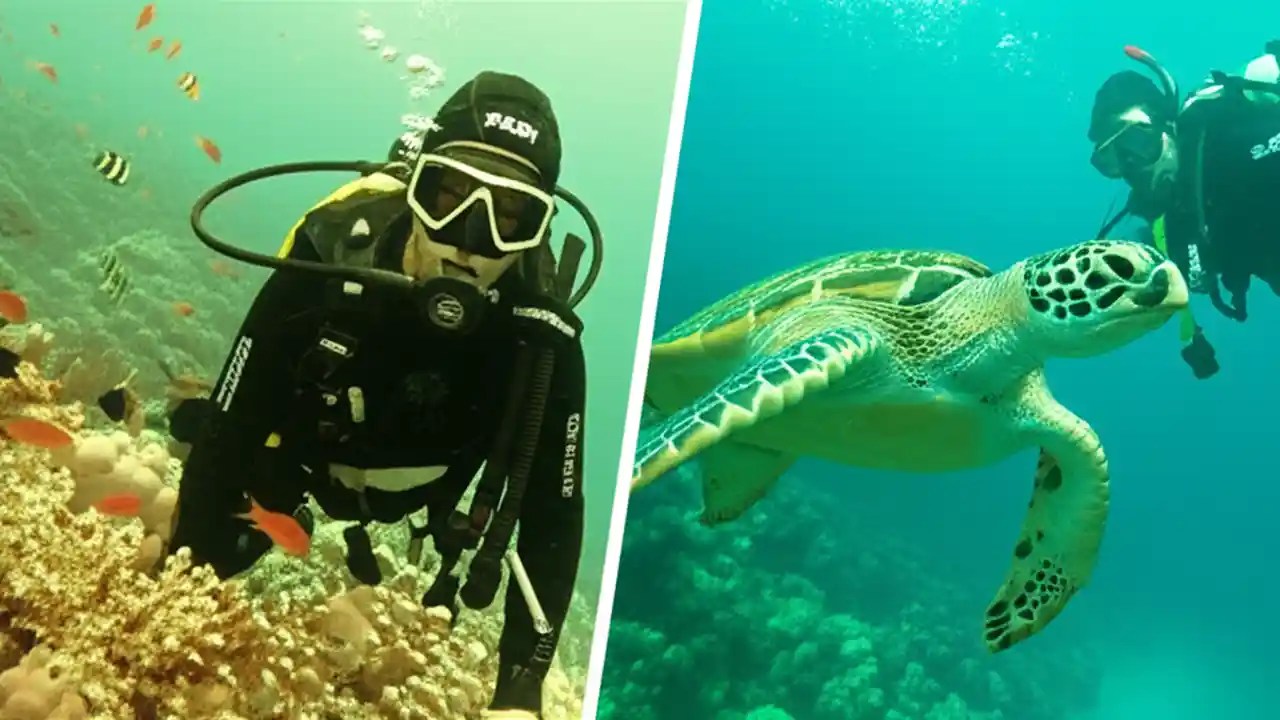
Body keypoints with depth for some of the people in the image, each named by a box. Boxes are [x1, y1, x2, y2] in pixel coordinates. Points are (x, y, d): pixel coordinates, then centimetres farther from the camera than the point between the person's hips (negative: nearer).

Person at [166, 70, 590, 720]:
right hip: (300, 454, -1)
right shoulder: (327, 265, -39)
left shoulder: (543, 341, -35)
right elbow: (227, 438, -30)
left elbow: (553, 519, -26)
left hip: (418, 497, 1)